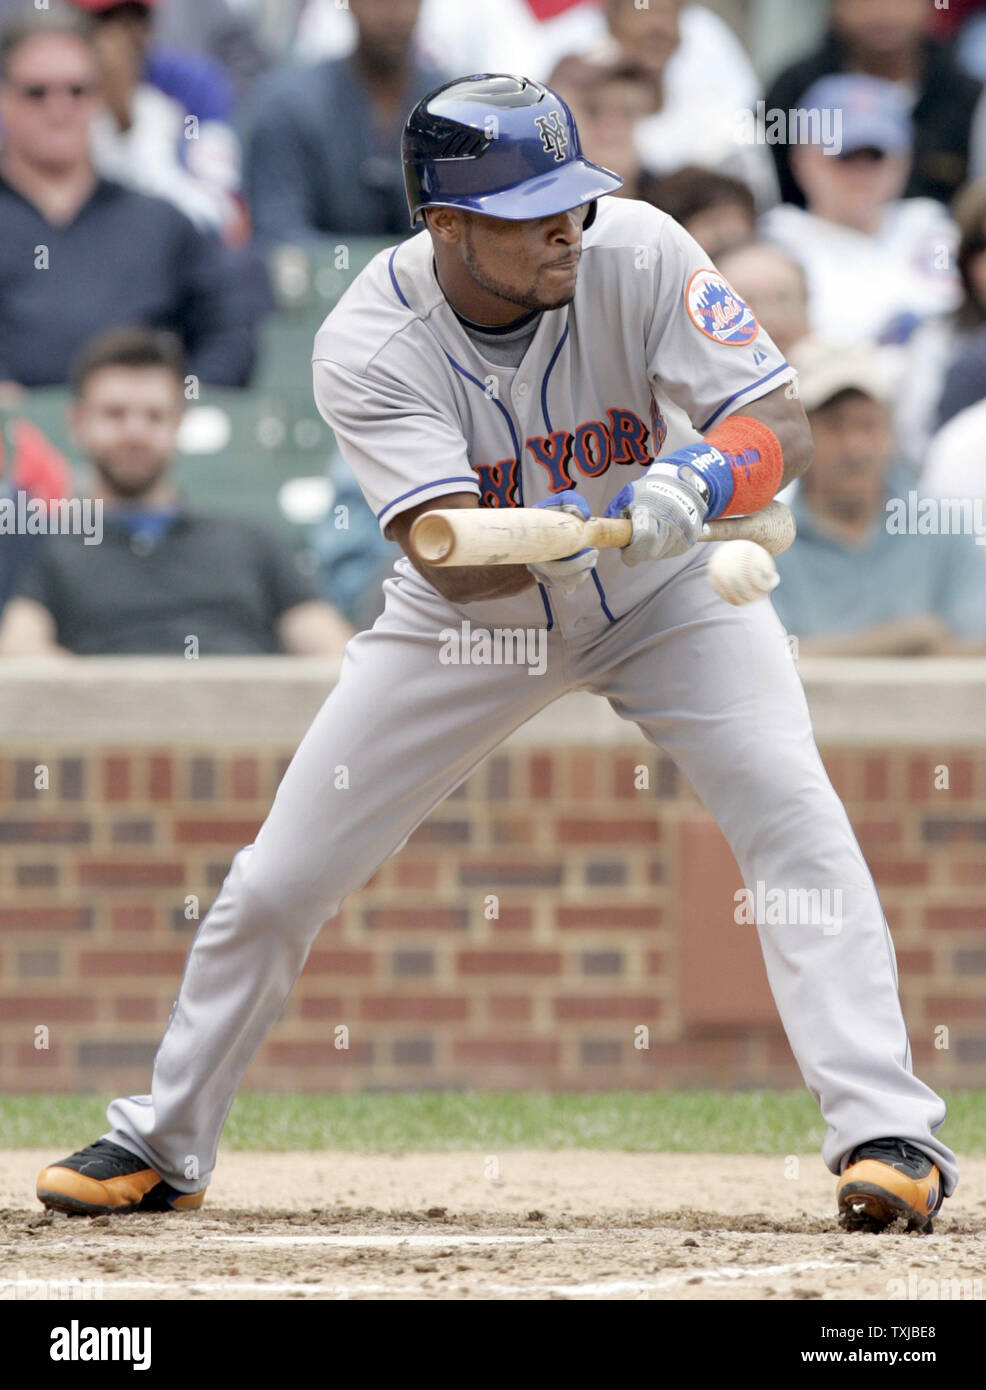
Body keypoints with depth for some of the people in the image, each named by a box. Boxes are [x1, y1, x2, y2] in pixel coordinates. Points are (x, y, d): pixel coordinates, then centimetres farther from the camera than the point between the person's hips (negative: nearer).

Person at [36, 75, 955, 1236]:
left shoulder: (636, 253, -26)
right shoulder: (367, 347, -28)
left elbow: (783, 428, -28)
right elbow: (449, 561, -37)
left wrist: (695, 483, -50)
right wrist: (566, 530, -57)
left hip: (662, 593, 0)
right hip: (470, 622, 0)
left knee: (793, 817, -23)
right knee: (278, 880, 1)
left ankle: (887, 1133, -20)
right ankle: (161, 1146, 23)